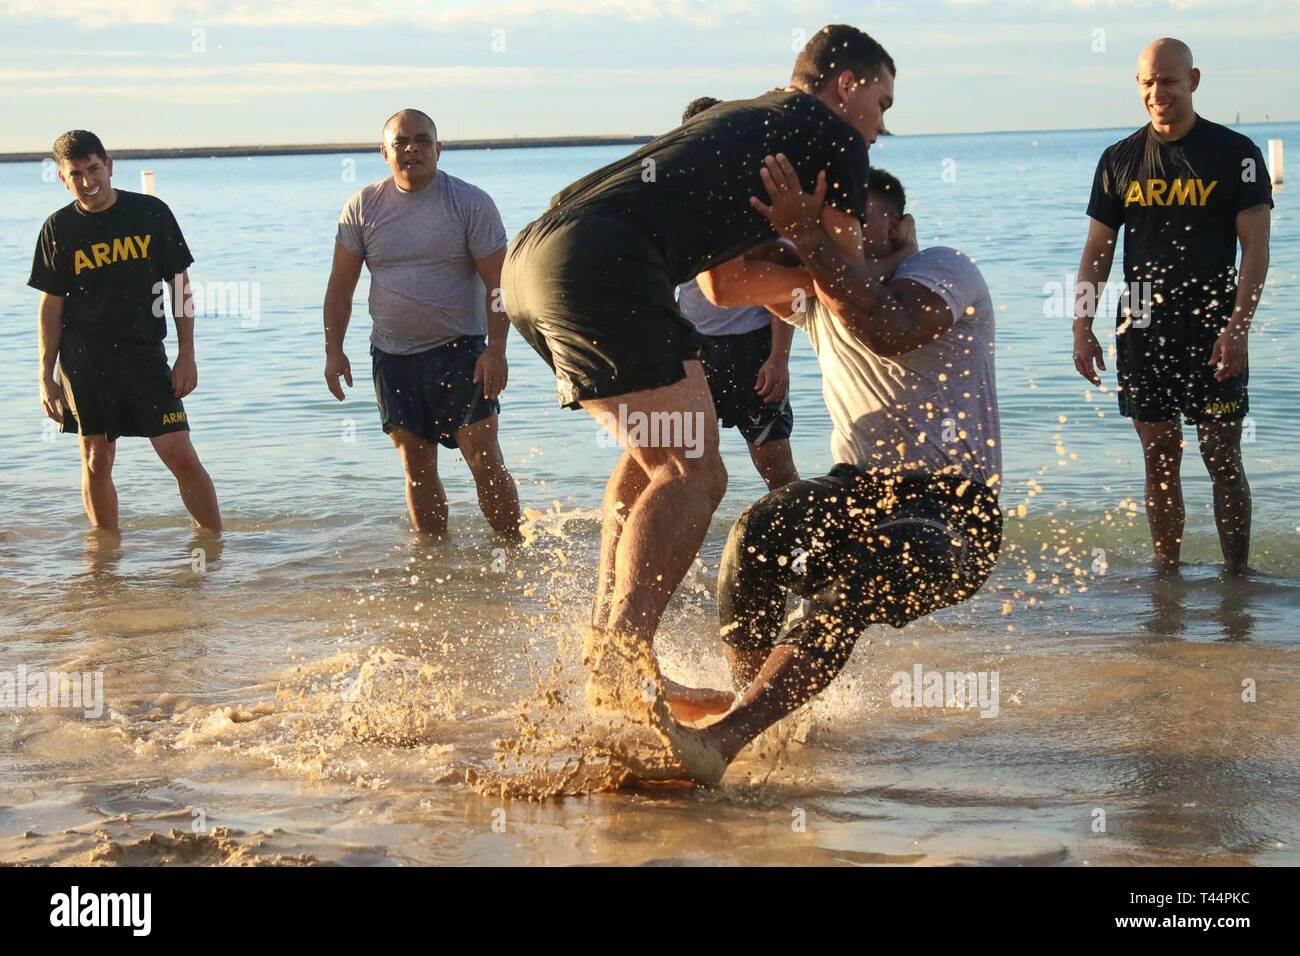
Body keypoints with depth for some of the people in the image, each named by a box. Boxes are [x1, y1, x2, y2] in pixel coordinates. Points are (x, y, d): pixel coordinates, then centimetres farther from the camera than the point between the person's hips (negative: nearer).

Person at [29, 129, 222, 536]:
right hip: (84, 363, 1)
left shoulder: (150, 213, 0)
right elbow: (51, 304, 5)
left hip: (146, 355, -1)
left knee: (181, 457, -5)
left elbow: (179, 285, 4)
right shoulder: (59, 228, 1)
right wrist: (47, 376, 2)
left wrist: (187, 356, 0)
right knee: (96, 461, 6)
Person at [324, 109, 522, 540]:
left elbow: (498, 279, -7)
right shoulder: (363, 207, 4)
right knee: (417, 466, 6)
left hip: (460, 349, -3)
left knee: (484, 458, -9)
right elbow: (341, 284, 8)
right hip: (393, 355, 3)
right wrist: (334, 351, 2)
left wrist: (496, 348, -16)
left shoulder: (471, 203, -4)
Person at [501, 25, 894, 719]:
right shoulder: (835, 139, 8)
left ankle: (606, 644, 18)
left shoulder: (740, 120, 33)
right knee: (692, 474, -9)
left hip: (529, 257, 9)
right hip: (601, 263, -9)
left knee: (653, 453, 22)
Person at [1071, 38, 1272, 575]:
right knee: (1159, 459, 7)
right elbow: (1097, 251, 11)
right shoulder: (1119, 160, 8)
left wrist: (1237, 327, -16)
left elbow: (1255, 249, -5)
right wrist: (1082, 327, 2)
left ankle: (1237, 575, 6)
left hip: (1212, 332, -3)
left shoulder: (1234, 154, -1)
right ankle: (1166, 575, 13)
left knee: (1223, 459, -2)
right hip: (1142, 332, 3)